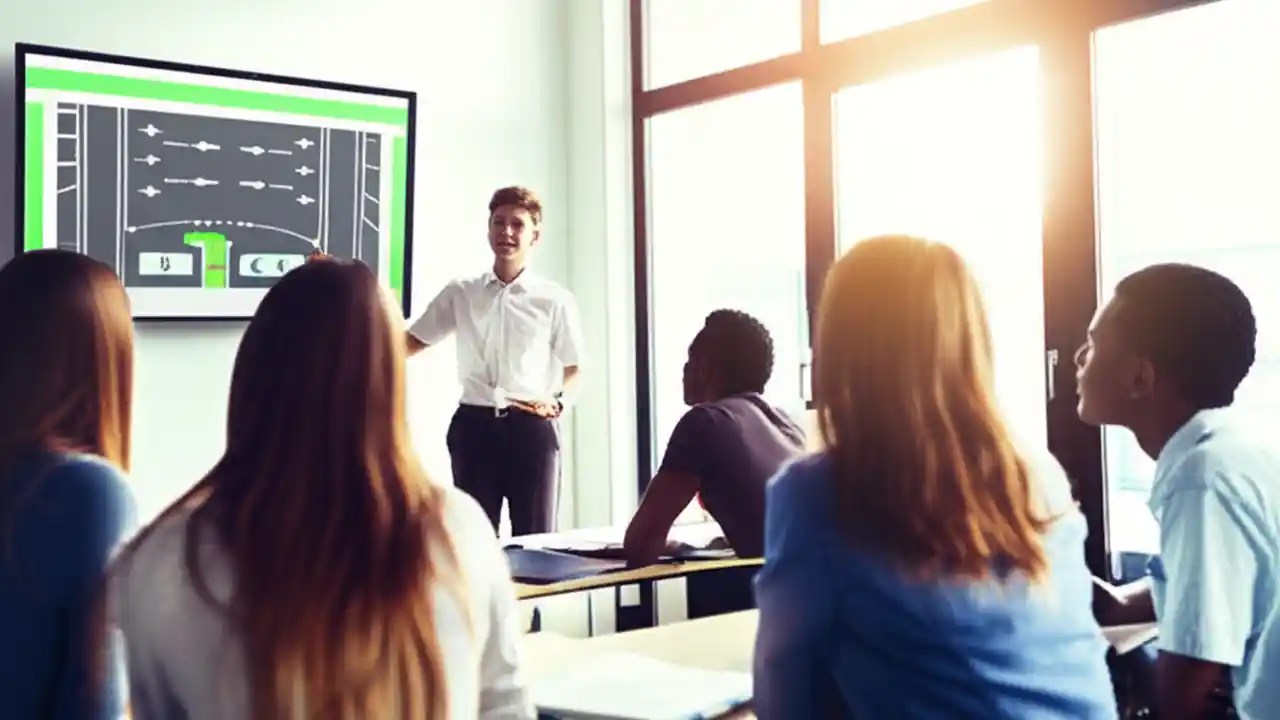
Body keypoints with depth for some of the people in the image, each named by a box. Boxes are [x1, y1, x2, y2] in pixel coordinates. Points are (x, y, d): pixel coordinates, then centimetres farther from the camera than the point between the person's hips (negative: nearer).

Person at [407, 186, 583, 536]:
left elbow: (574, 369, 9)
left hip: (532, 426, -1)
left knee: (535, 536, 5)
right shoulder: (460, 293, 8)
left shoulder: (555, 299, 2)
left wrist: (558, 402, -11)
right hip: (474, 424, 2)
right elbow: (410, 343, 14)